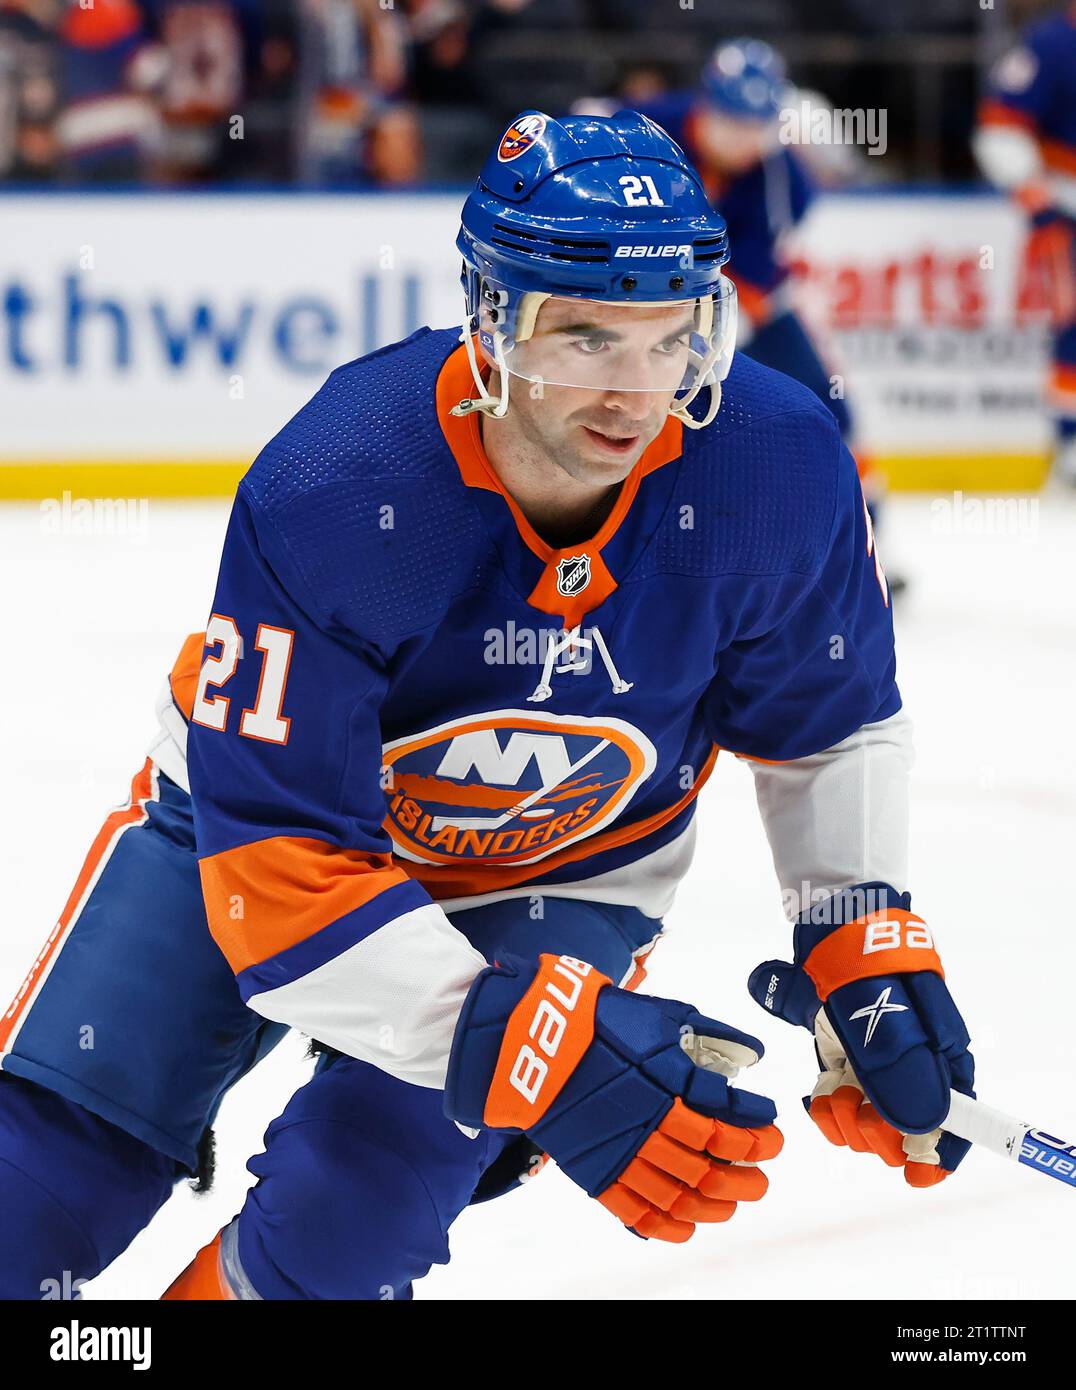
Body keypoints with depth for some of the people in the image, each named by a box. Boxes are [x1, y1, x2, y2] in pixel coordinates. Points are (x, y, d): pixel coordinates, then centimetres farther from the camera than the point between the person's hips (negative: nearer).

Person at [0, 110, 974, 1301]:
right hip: (269, 811, -1)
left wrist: (866, 945, -15)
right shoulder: (327, 496, -36)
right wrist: (540, 1044, -43)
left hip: (558, 874, 1)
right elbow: (274, 865, -35)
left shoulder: (780, 469, -26)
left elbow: (831, 727, -4)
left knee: (351, 1212, -21)